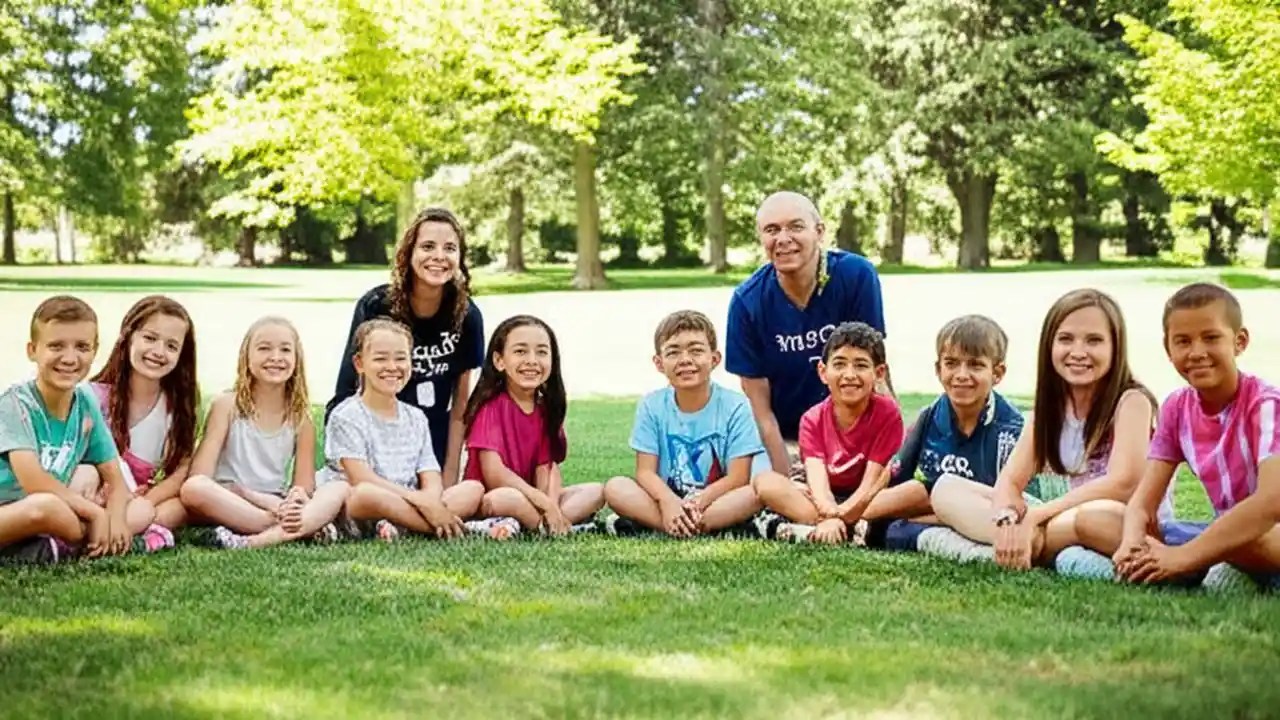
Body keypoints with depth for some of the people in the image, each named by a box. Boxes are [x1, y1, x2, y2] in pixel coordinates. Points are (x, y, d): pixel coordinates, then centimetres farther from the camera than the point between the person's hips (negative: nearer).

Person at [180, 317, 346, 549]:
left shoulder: (300, 418, 7)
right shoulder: (227, 406, -1)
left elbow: (305, 486, 3)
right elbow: (199, 478, -10)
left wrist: (297, 499, -24)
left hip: (278, 506, 3)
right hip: (226, 506, -2)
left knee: (341, 489, -19)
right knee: (193, 488, -34)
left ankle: (269, 537, -43)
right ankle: (308, 526, -30)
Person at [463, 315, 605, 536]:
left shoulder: (546, 409, 7)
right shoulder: (491, 406, -13)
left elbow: (548, 467, 0)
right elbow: (493, 473, -21)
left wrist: (551, 505, -21)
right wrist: (545, 503, -21)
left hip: (530, 498, 8)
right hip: (488, 500, -7)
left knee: (596, 492, -6)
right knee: (507, 499, -39)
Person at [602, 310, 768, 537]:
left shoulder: (735, 406, -6)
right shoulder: (651, 406, 0)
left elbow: (738, 477, -11)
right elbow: (645, 471, -5)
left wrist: (698, 502, -28)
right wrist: (669, 502, -28)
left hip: (718, 500, -2)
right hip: (669, 499, 2)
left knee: (758, 491, -32)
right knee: (615, 488, -22)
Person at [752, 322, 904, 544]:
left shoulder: (887, 413, -13)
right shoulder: (813, 420, -7)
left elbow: (873, 482, -19)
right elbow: (817, 478, -22)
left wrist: (835, 516, -35)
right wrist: (830, 515, -45)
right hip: (824, 499, 2)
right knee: (765, 481, -22)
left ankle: (807, 530, -38)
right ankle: (853, 532, -35)